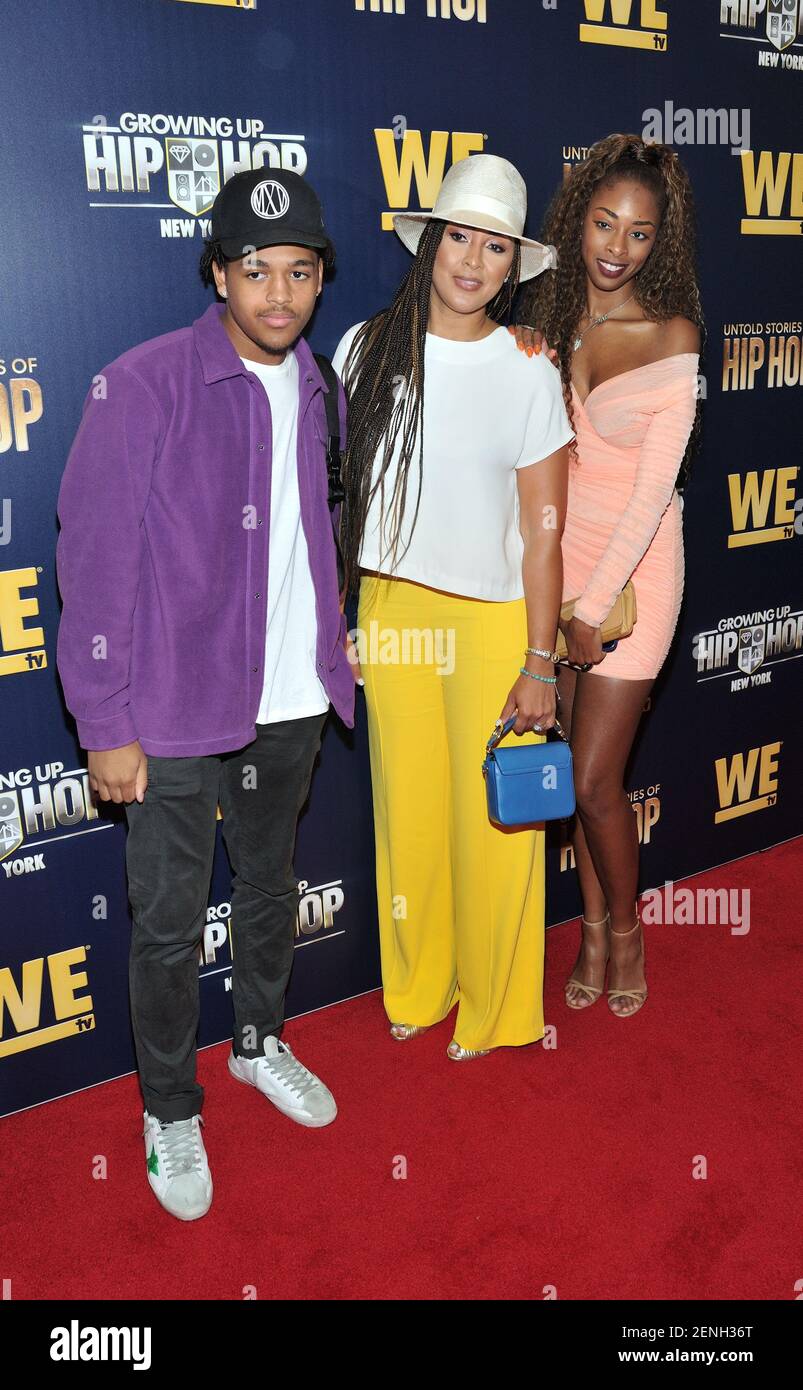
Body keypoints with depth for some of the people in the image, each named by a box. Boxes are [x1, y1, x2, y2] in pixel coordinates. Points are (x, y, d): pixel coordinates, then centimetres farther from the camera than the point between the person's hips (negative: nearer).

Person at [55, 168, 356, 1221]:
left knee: (271, 885, 22)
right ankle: (170, 1110, 30)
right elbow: (96, 561, -14)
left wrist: (330, 644, 13)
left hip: (292, 702, 6)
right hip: (177, 713, -5)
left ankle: (260, 1041, 47)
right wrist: (106, 725, -15)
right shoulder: (143, 386, -14)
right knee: (169, 922, 6)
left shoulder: (318, 391, 4)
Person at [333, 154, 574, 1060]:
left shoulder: (528, 371, -4)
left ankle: (494, 1009, 29)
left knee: (495, 820, 5)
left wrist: (539, 662, -9)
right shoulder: (367, 348, 1)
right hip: (390, 609, 2)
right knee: (408, 809, 12)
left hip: (494, 617, -2)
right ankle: (416, 987, 35)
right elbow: (335, 487, 6)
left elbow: (543, 528, -6)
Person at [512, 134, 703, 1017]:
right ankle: (593, 927, 31)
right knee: (571, 767, 11)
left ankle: (625, 928, 25)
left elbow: (655, 485, -14)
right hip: (558, 557, 4)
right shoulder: (548, 320, 3)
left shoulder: (673, 334, -10)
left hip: (633, 566, -4)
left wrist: (595, 605, -16)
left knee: (593, 780, -3)